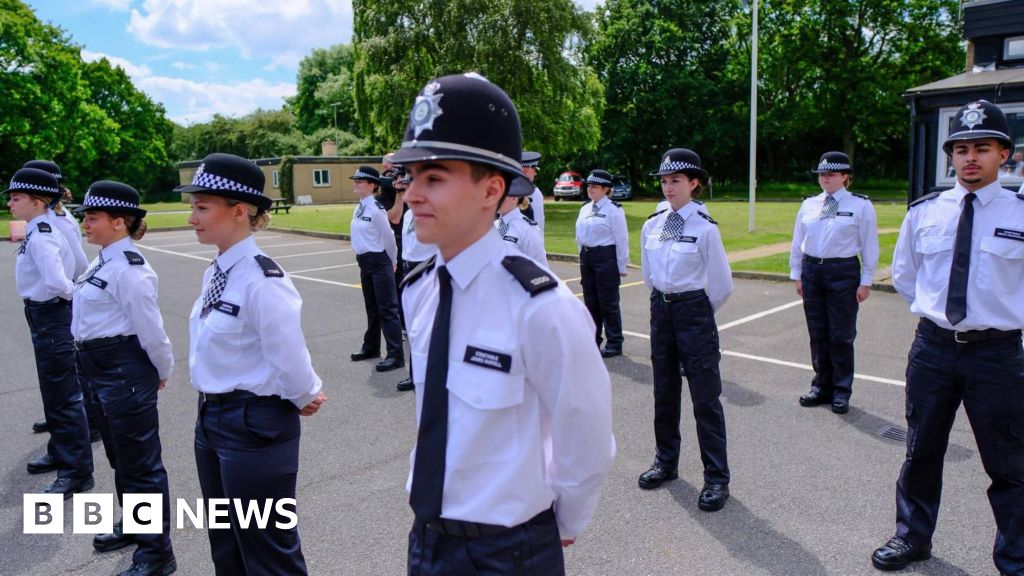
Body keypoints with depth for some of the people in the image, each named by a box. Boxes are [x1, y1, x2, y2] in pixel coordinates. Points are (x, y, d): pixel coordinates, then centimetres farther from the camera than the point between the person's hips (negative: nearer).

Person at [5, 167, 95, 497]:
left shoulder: (40, 237, -22)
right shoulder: (40, 231, 8)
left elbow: (55, 282, -35)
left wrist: (70, 294, -17)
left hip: (50, 317, -10)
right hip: (45, 315, 10)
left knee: (64, 395, -2)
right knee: (52, 391, 23)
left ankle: (77, 472, 8)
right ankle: (60, 452, 40)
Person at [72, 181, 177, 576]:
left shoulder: (129, 268, -21)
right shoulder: (105, 261, 9)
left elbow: (150, 329, -20)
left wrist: (163, 371, -8)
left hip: (124, 371, -10)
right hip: (98, 368, 10)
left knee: (139, 461, 1)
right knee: (119, 455, 23)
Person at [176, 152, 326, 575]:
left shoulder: (262, 280, -24)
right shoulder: (216, 271, 4)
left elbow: (289, 359, -21)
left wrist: (304, 398, -3)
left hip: (255, 425, -9)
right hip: (212, 418, 9)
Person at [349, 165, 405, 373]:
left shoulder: (376, 209, -17)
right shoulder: (359, 208, 9)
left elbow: (388, 237, -10)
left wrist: (392, 261, 0)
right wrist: (363, 257, 20)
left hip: (379, 262, -9)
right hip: (365, 262, 9)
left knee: (387, 308, -6)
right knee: (371, 307, 19)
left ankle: (396, 355, -2)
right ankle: (371, 347, 32)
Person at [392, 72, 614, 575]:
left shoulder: (539, 306, -25)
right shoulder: (417, 290, -5)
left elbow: (587, 443, -13)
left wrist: (560, 523, 2)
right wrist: (434, 523, 15)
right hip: (426, 534, 6)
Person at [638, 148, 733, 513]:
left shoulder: (704, 228, -12)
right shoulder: (652, 226, 4)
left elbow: (722, 284, -5)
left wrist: (697, 313, 5)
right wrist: (664, 303, 16)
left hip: (694, 312, -5)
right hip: (660, 309, 6)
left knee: (705, 397, 0)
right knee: (664, 392, 16)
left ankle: (716, 478, 11)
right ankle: (666, 462, 31)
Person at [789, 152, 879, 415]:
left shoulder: (860, 205, -4)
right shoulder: (809, 204, 7)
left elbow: (869, 247, -2)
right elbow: (798, 242, 12)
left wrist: (865, 282, -5)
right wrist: (797, 275, 10)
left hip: (843, 273, -4)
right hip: (812, 271, 4)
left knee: (841, 336, 2)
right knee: (817, 334, 11)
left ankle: (841, 392, 16)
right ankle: (821, 386, 24)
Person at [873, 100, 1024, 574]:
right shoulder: (924, 212, 1)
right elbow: (903, 275, 15)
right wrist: (933, 310, 9)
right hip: (933, 346, 3)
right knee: (921, 452, 16)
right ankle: (912, 537, 36)